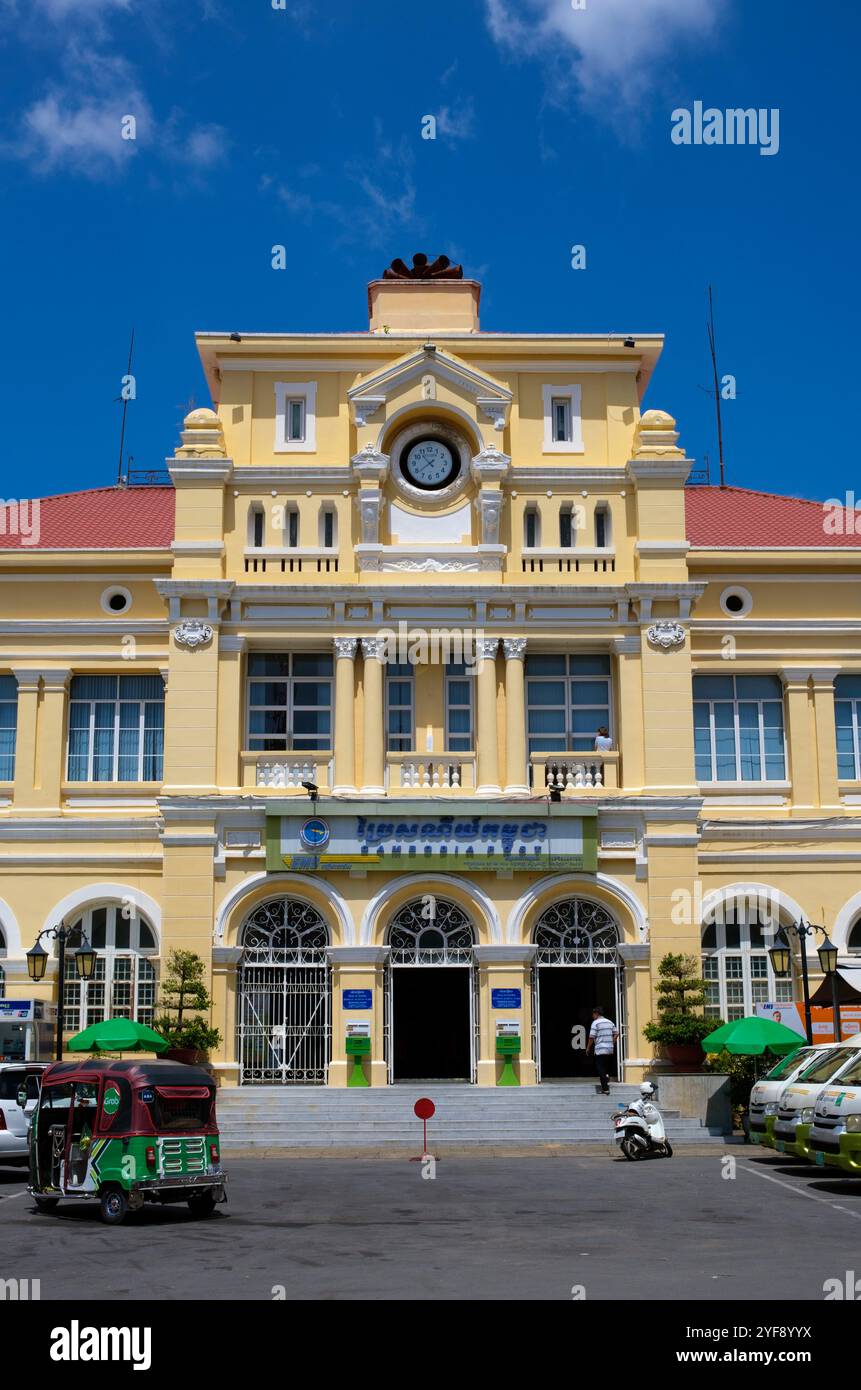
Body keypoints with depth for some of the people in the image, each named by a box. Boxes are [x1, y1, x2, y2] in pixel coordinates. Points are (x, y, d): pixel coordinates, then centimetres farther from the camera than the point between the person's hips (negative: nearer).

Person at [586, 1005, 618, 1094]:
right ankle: (606, 1088, 12)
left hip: (600, 1050, -6)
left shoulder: (595, 1023, -8)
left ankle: (605, 1089, -7)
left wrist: (588, 1048, -2)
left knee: (601, 1071, -3)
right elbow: (616, 1033, 11)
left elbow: (592, 1037, -12)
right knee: (607, 1070, 15)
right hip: (610, 1050, 6)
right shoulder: (610, 1022, 12)